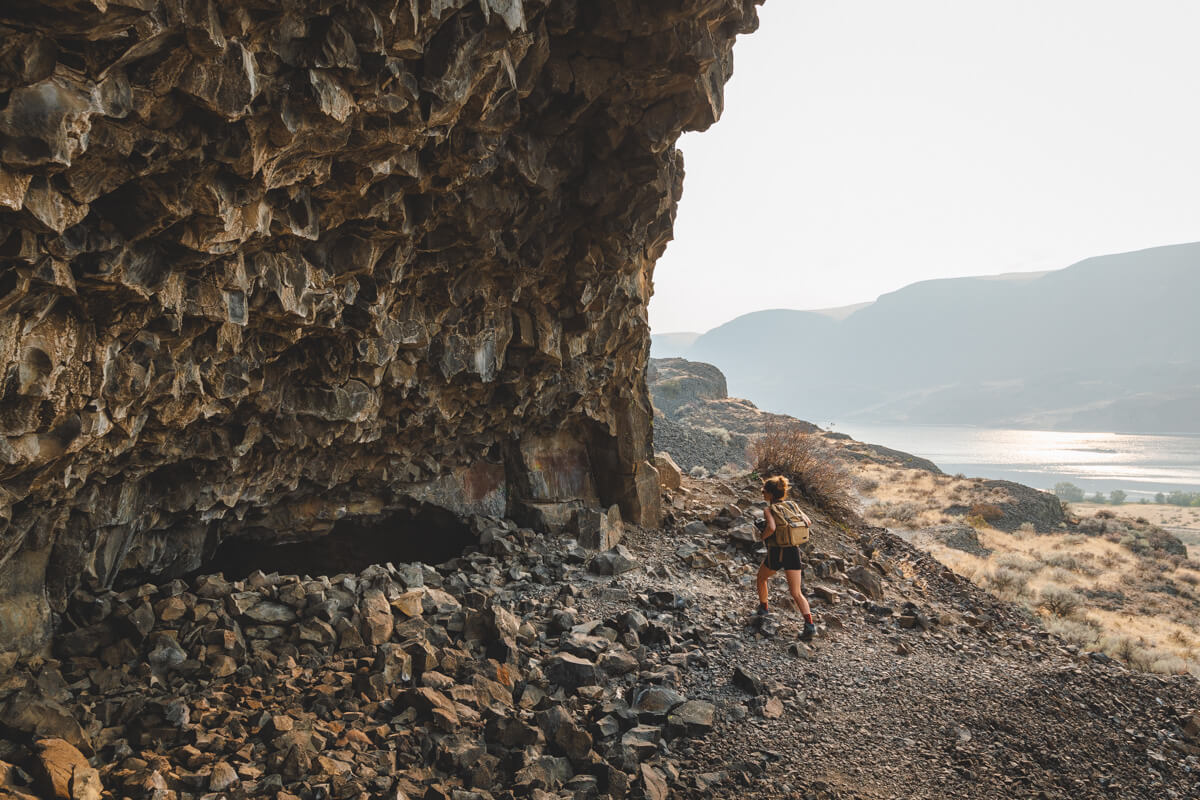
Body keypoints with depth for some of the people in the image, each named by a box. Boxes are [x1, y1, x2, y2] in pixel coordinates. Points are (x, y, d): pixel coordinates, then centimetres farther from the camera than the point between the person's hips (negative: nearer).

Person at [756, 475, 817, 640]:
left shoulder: (768, 510, -8)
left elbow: (771, 528, -25)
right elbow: (806, 521, 4)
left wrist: (762, 537, -6)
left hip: (776, 552, -4)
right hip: (793, 551, 4)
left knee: (761, 577, 28)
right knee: (796, 593, 2)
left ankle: (763, 607, 43)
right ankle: (809, 623, -16)